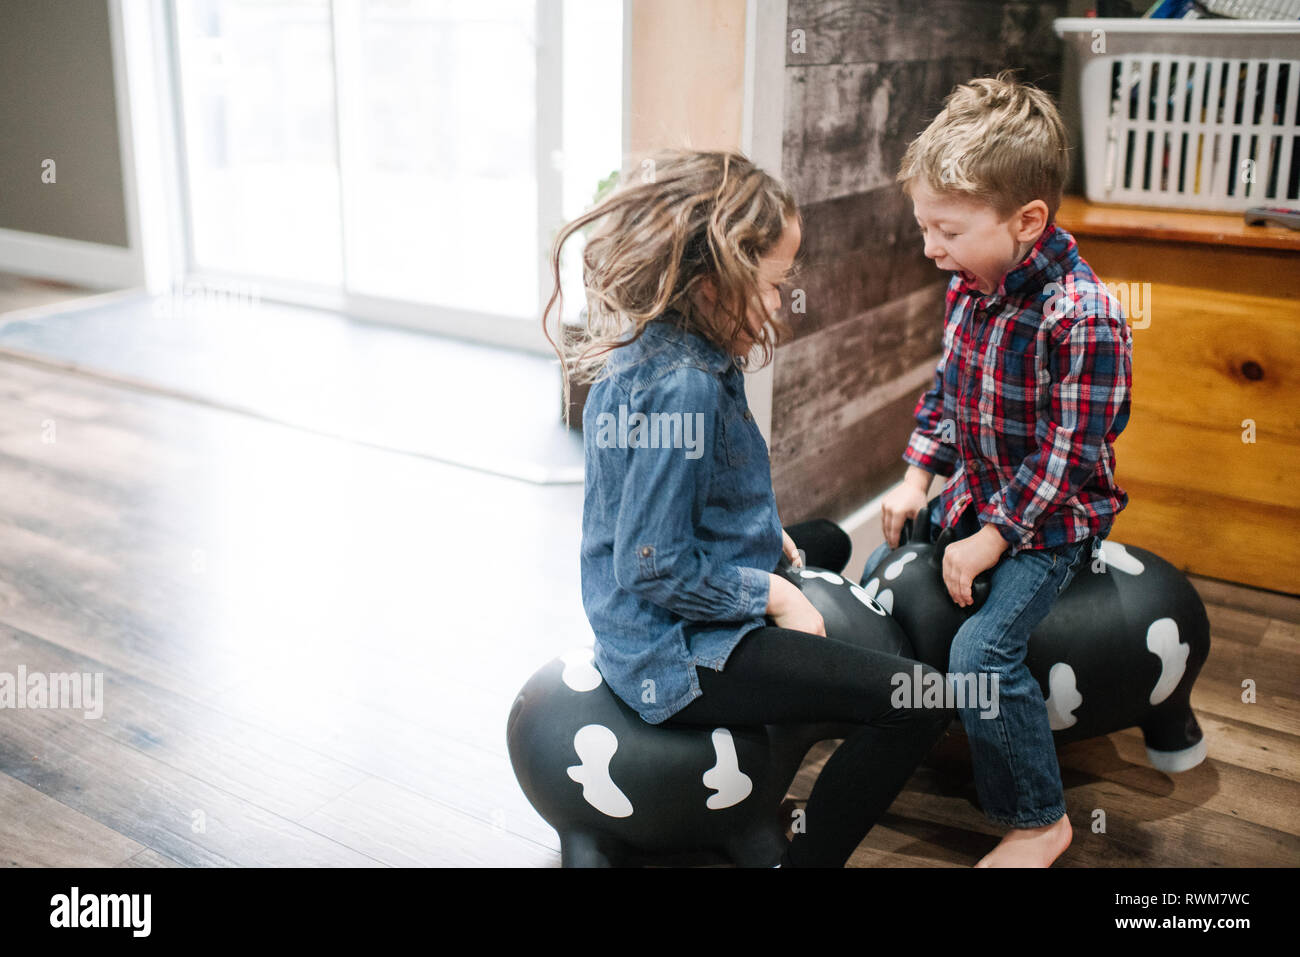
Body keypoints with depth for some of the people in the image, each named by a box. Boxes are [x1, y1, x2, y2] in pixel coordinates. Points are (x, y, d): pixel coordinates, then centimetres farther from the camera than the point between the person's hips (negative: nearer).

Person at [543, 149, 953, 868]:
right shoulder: (683, 387, -29)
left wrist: (768, 535, 9)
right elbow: (656, 568, -27)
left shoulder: (645, 348, 2)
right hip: (679, 658, -10)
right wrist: (771, 593, -15)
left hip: (650, 627, 11)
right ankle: (805, 856, 1)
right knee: (919, 701, -17)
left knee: (827, 542, 34)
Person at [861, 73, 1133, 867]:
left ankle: (1039, 818, 4)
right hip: (976, 492, 9)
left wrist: (989, 542, -21)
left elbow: (1063, 456, -25)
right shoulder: (970, 284, -4)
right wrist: (917, 479, 3)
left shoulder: (1081, 317, -29)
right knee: (880, 578, 13)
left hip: (1049, 519, -8)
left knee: (982, 653, -19)